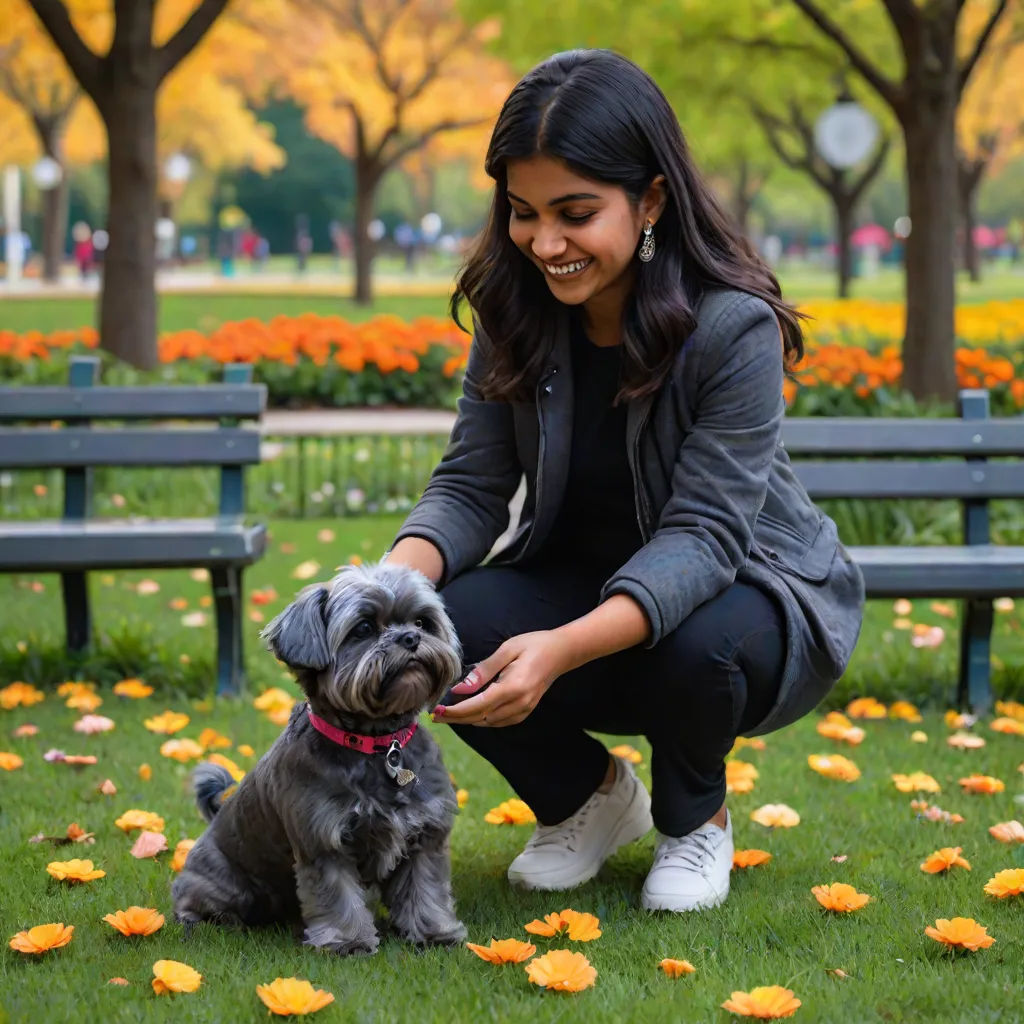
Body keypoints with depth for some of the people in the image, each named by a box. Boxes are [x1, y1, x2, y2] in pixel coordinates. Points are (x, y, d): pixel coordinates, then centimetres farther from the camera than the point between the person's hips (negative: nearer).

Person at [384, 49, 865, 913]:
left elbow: (703, 534, -31)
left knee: (695, 646, -39)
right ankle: (588, 795, 6)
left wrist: (563, 647, -47)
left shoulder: (733, 326, -26)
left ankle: (695, 819, -2)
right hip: (585, 587, 4)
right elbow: (471, 487, -11)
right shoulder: (517, 313, -10)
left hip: (748, 596, -4)